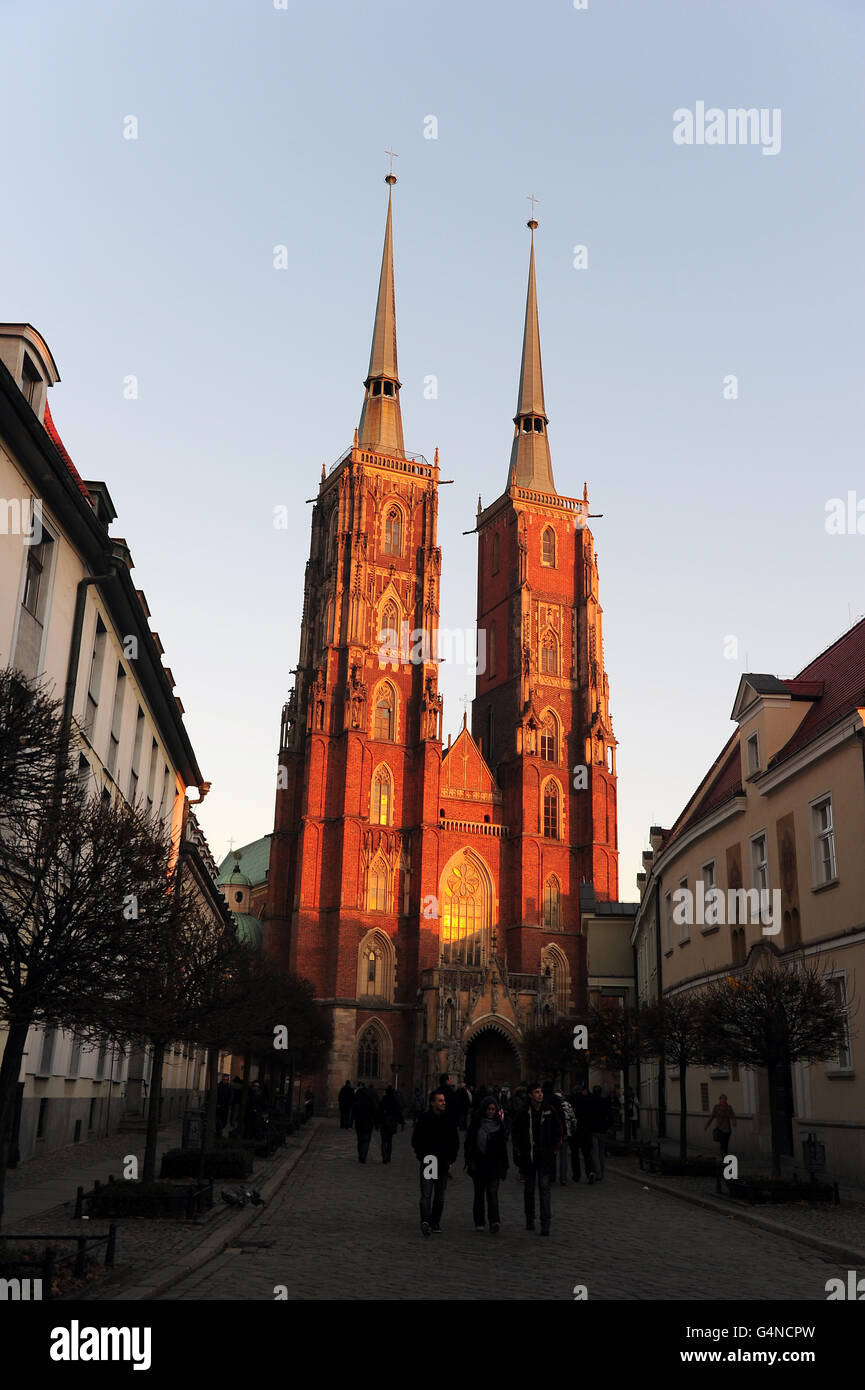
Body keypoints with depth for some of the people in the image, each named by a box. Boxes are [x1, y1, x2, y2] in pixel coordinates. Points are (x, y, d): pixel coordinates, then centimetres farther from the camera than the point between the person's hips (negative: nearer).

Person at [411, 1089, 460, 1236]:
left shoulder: (450, 1119, 4)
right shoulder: (424, 1119, -4)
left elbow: (455, 1141, 13)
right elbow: (415, 1140, 2)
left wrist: (451, 1158, 4)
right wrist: (421, 1157, -5)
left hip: (443, 1163, 3)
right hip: (428, 1162, -3)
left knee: (440, 1196, 10)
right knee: (426, 1194, -13)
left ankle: (436, 1221, 20)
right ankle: (425, 1221, -20)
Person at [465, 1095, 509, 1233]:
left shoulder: (499, 1123, 5)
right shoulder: (476, 1123, -1)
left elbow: (504, 1141, -2)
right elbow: (469, 1143, -3)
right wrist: (470, 1161, -8)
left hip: (494, 1164, 0)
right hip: (479, 1163, 0)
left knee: (492, 1192, -10)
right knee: (479, 1193, 9)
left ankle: (494, 1221, -20)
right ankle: (479, 1222, 18)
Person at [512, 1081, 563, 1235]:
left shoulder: (550, 1111, -1)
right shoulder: (524, 1112, -1)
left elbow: (558, 1132, 8)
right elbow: (516, 1133, 10)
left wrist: (554, 1149, 3)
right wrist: (519, 1152, 6)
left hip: (545, 1157, -1)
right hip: (528, 1157, 1)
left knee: (544, 1188, -9)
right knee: (529, 1189, 10)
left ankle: (545, 1224, -7)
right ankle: (530, 1220, 24)